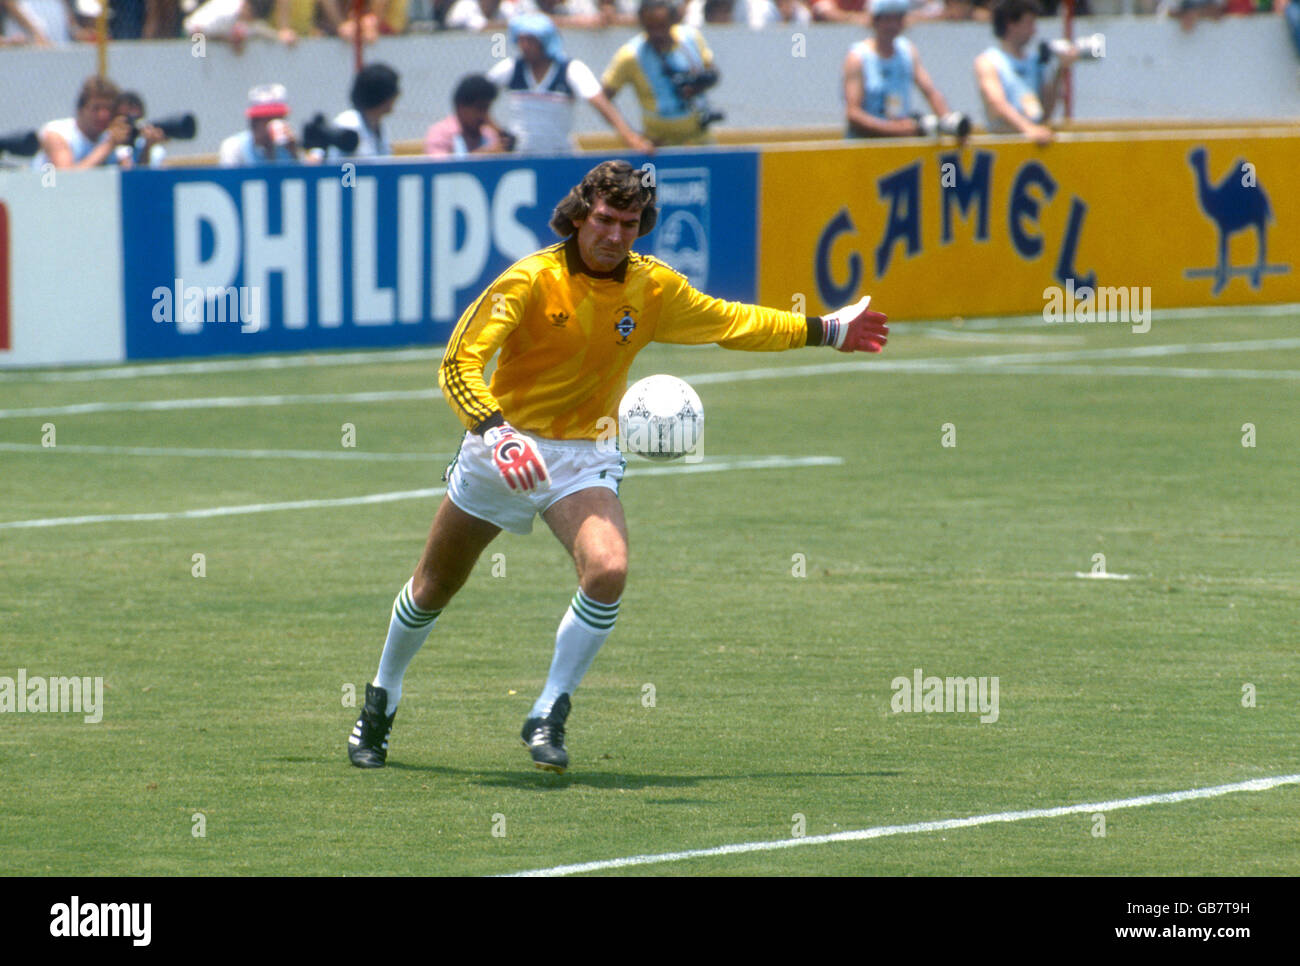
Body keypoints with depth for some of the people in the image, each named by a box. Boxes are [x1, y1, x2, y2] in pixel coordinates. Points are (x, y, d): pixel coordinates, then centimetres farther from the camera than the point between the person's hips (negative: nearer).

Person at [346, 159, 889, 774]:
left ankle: (548, 717, -15)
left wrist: (827, 331, 14)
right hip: (503, 446, -1)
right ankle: (382, 699, 39)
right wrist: (495, 431, -40)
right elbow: (458, 363, -23)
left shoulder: (653, 289, -5)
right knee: (434, 588, 12)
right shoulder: (533, 280, -18)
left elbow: (731, 323, 12)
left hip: (584, 457, 1)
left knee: (608, 571, -27)